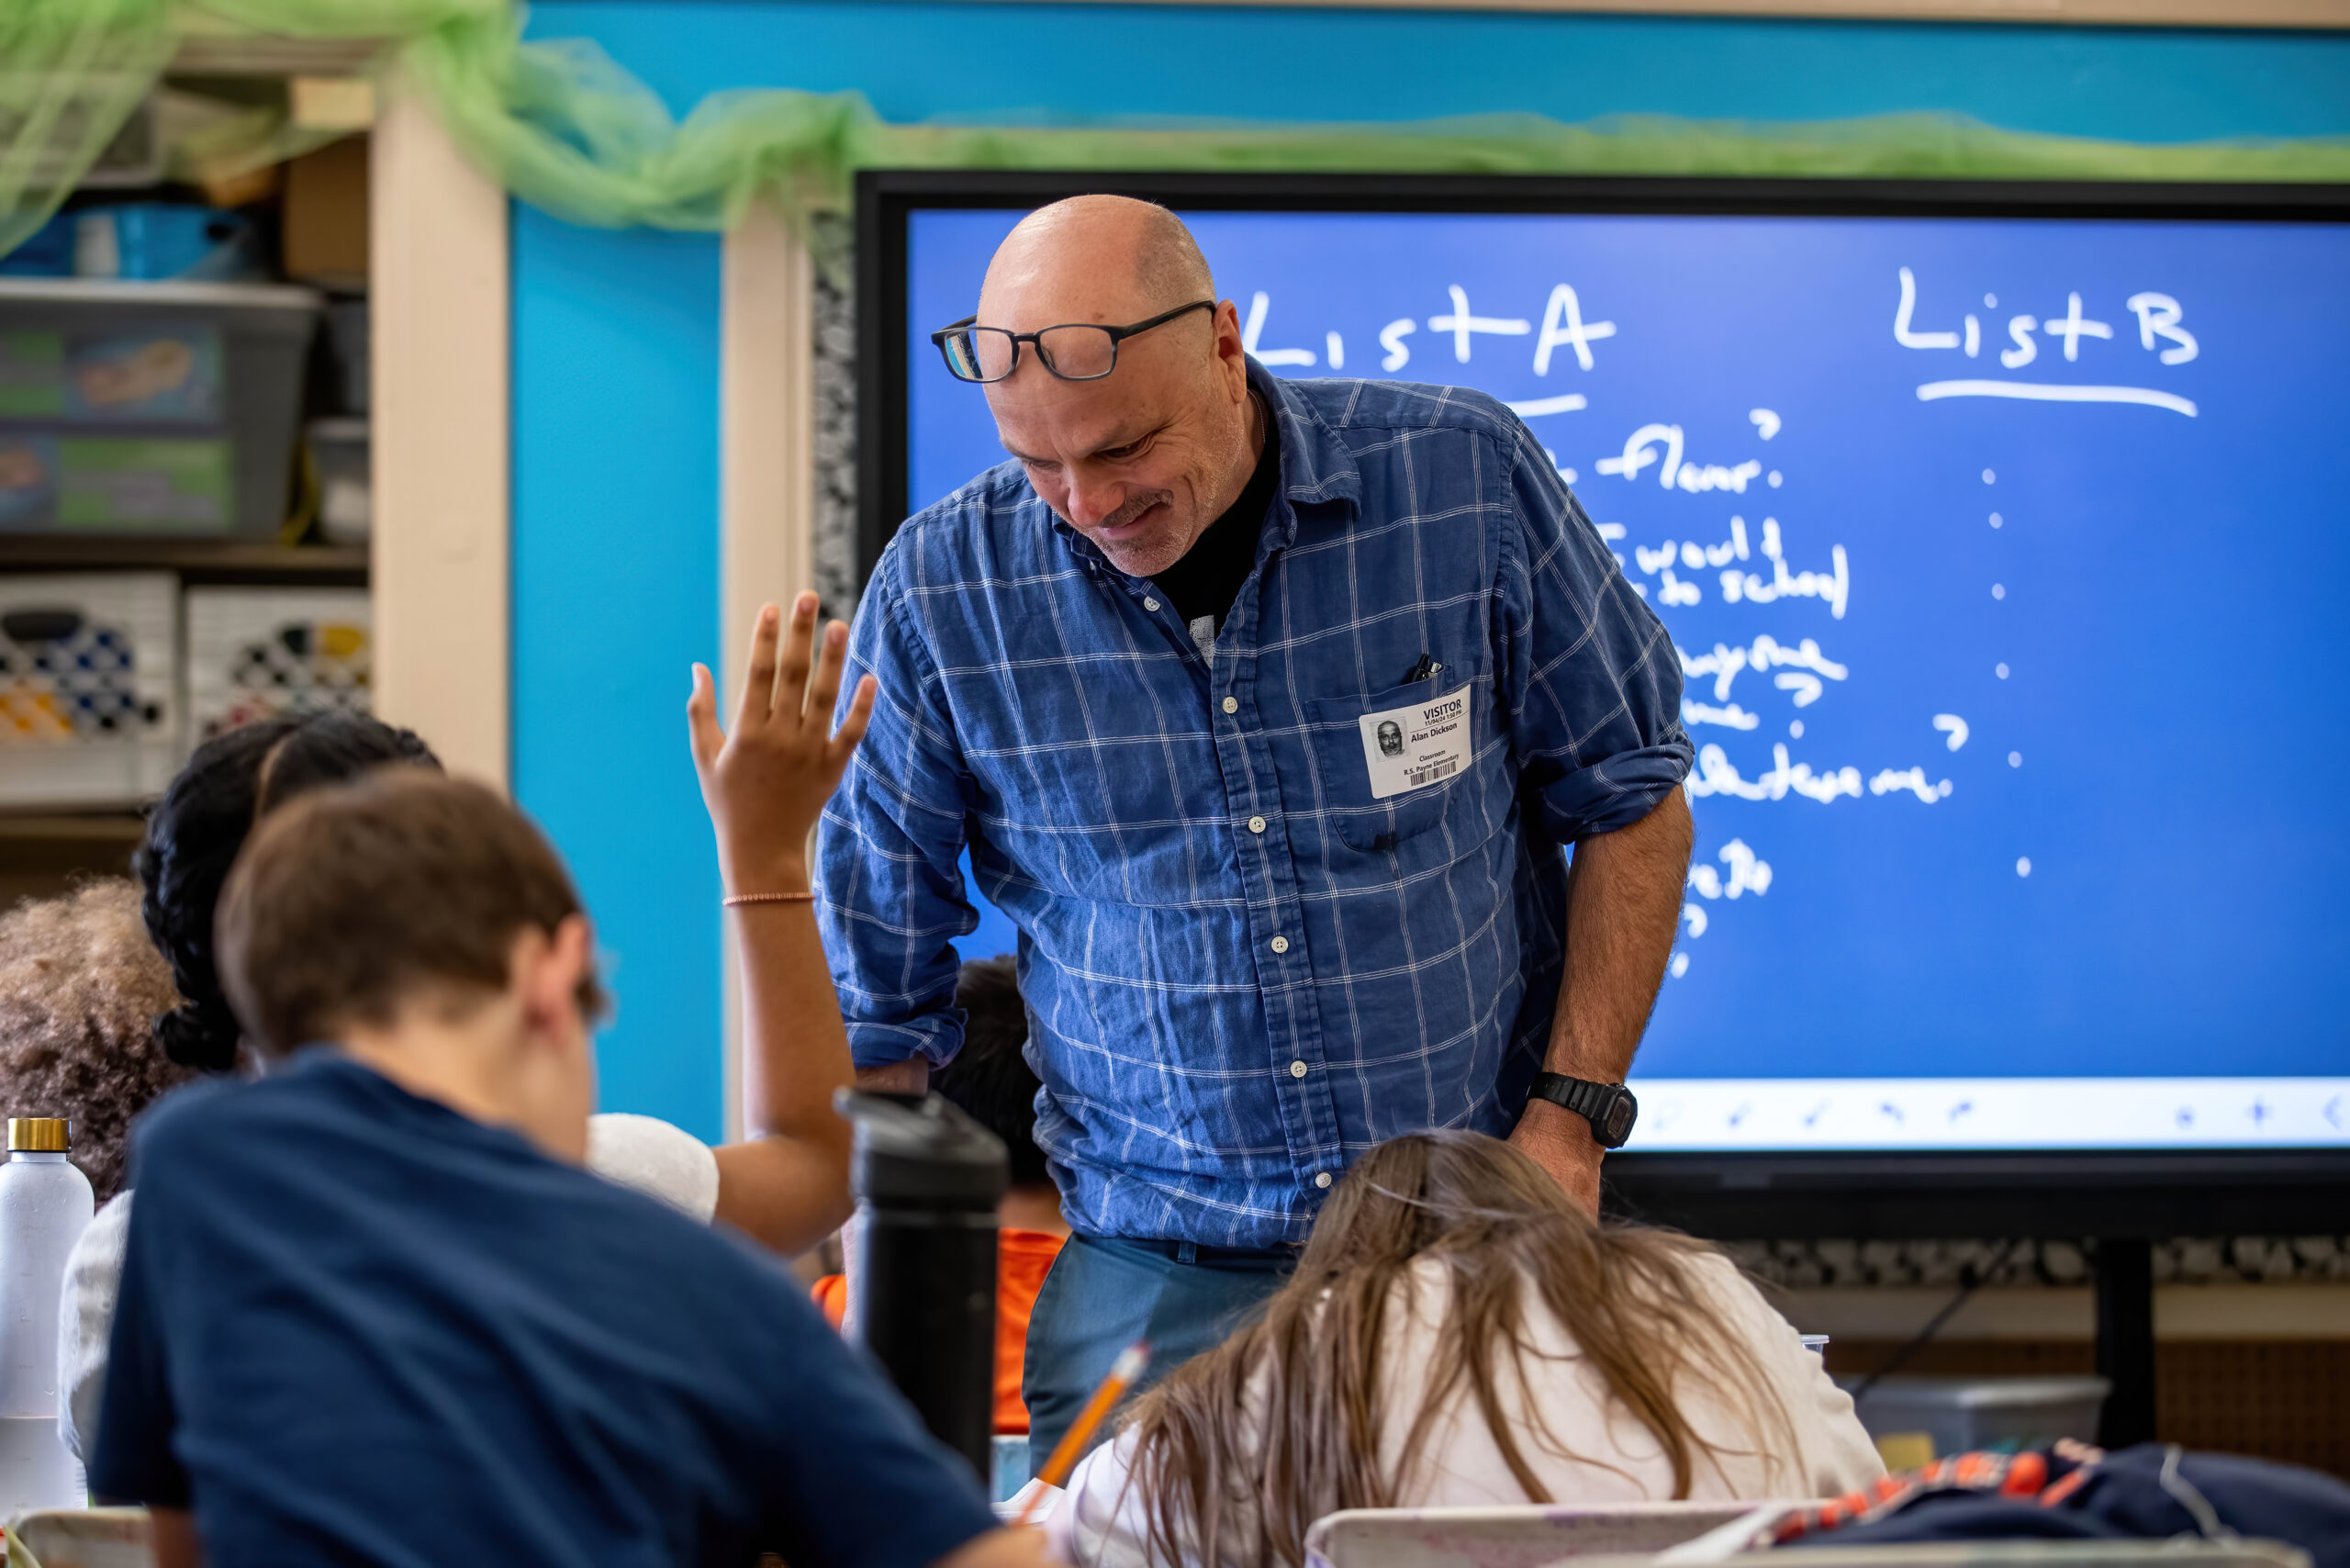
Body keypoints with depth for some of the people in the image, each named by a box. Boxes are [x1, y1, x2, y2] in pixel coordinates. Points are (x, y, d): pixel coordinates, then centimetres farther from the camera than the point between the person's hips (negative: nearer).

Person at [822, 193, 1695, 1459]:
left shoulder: (1465, 480, -7)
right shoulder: (940, 594, -6)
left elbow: (1629, 794, 4)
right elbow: (876, 1000, 5)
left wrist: (1572, 1117, -4)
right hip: (1157, 1273, 0)